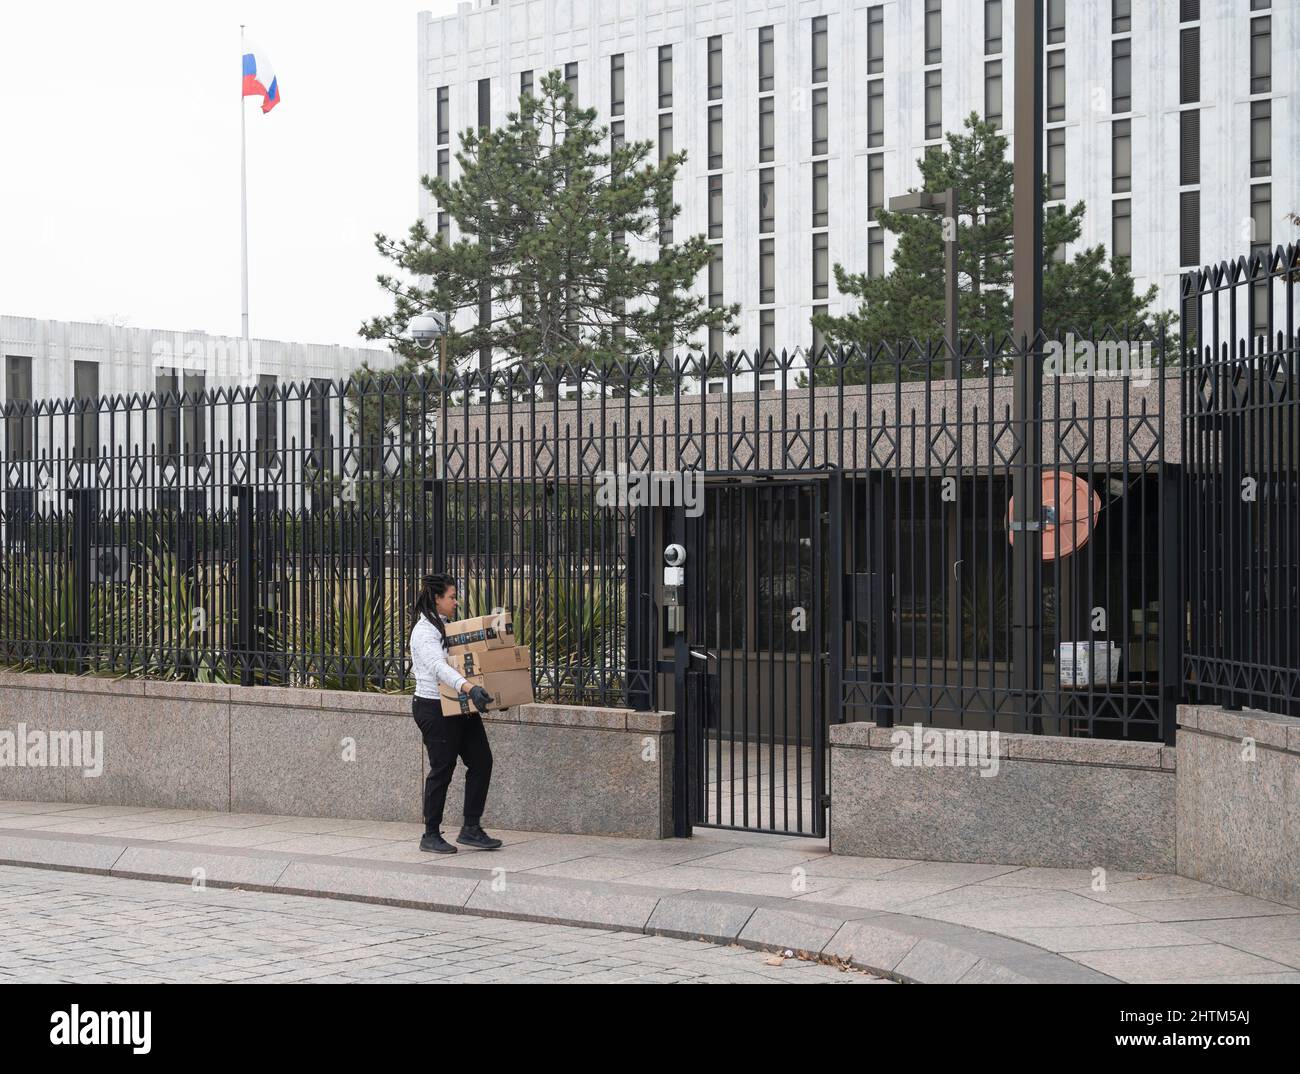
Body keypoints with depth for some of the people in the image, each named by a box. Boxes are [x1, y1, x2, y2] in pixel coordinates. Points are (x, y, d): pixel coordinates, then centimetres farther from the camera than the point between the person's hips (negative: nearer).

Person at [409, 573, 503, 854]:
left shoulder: (446, 627, 16)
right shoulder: (425, 631, -15)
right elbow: (439, 667, -32)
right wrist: (469, 688, -46)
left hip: (459, 708, 9)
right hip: (434, 708, -9)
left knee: (481, 760, 3)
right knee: (442, 768, -3)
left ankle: (471, 829, 8)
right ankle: (431, 835, 9)